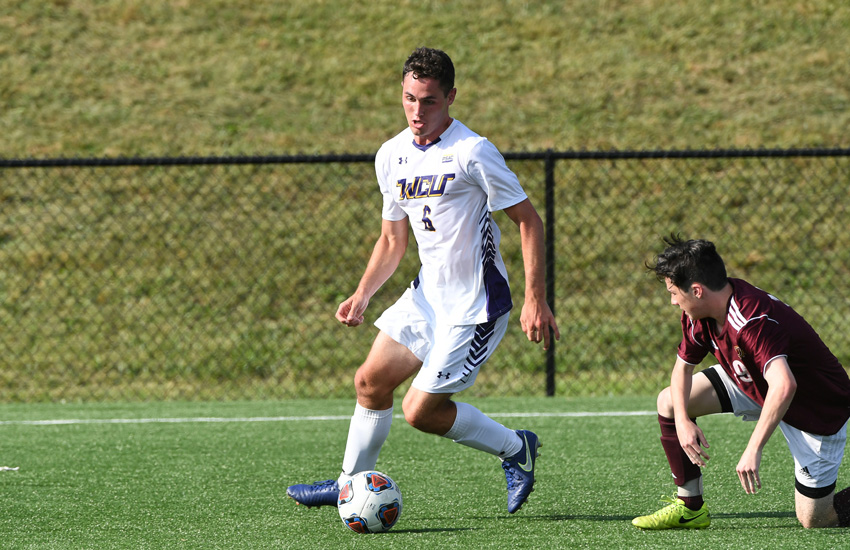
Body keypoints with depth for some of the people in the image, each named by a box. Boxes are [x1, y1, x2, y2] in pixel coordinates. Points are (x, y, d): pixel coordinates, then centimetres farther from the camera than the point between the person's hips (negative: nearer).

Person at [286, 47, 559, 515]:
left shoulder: (472, 152, -18)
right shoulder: (391, 156, 5)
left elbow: (528, 221, -14)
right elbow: (392, 239, 16)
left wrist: (536, 300, -19)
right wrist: (362, 296, 2)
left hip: (476, 307, -7)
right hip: (427, 296, 7)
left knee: (420, 411, -8)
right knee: (370, 381, 9)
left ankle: (516, 449, 11)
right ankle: (351, 485, 25)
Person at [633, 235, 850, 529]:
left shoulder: (752, 322, -40)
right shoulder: (699, 316, -12)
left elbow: (784, 386, -53)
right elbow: (683, 365, 3)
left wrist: (753, 449, -54)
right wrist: (682, 421, -14)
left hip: (819, 405, -8)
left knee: (813, 519, -8)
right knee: (670, 401, -1)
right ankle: (690, 508, 7)